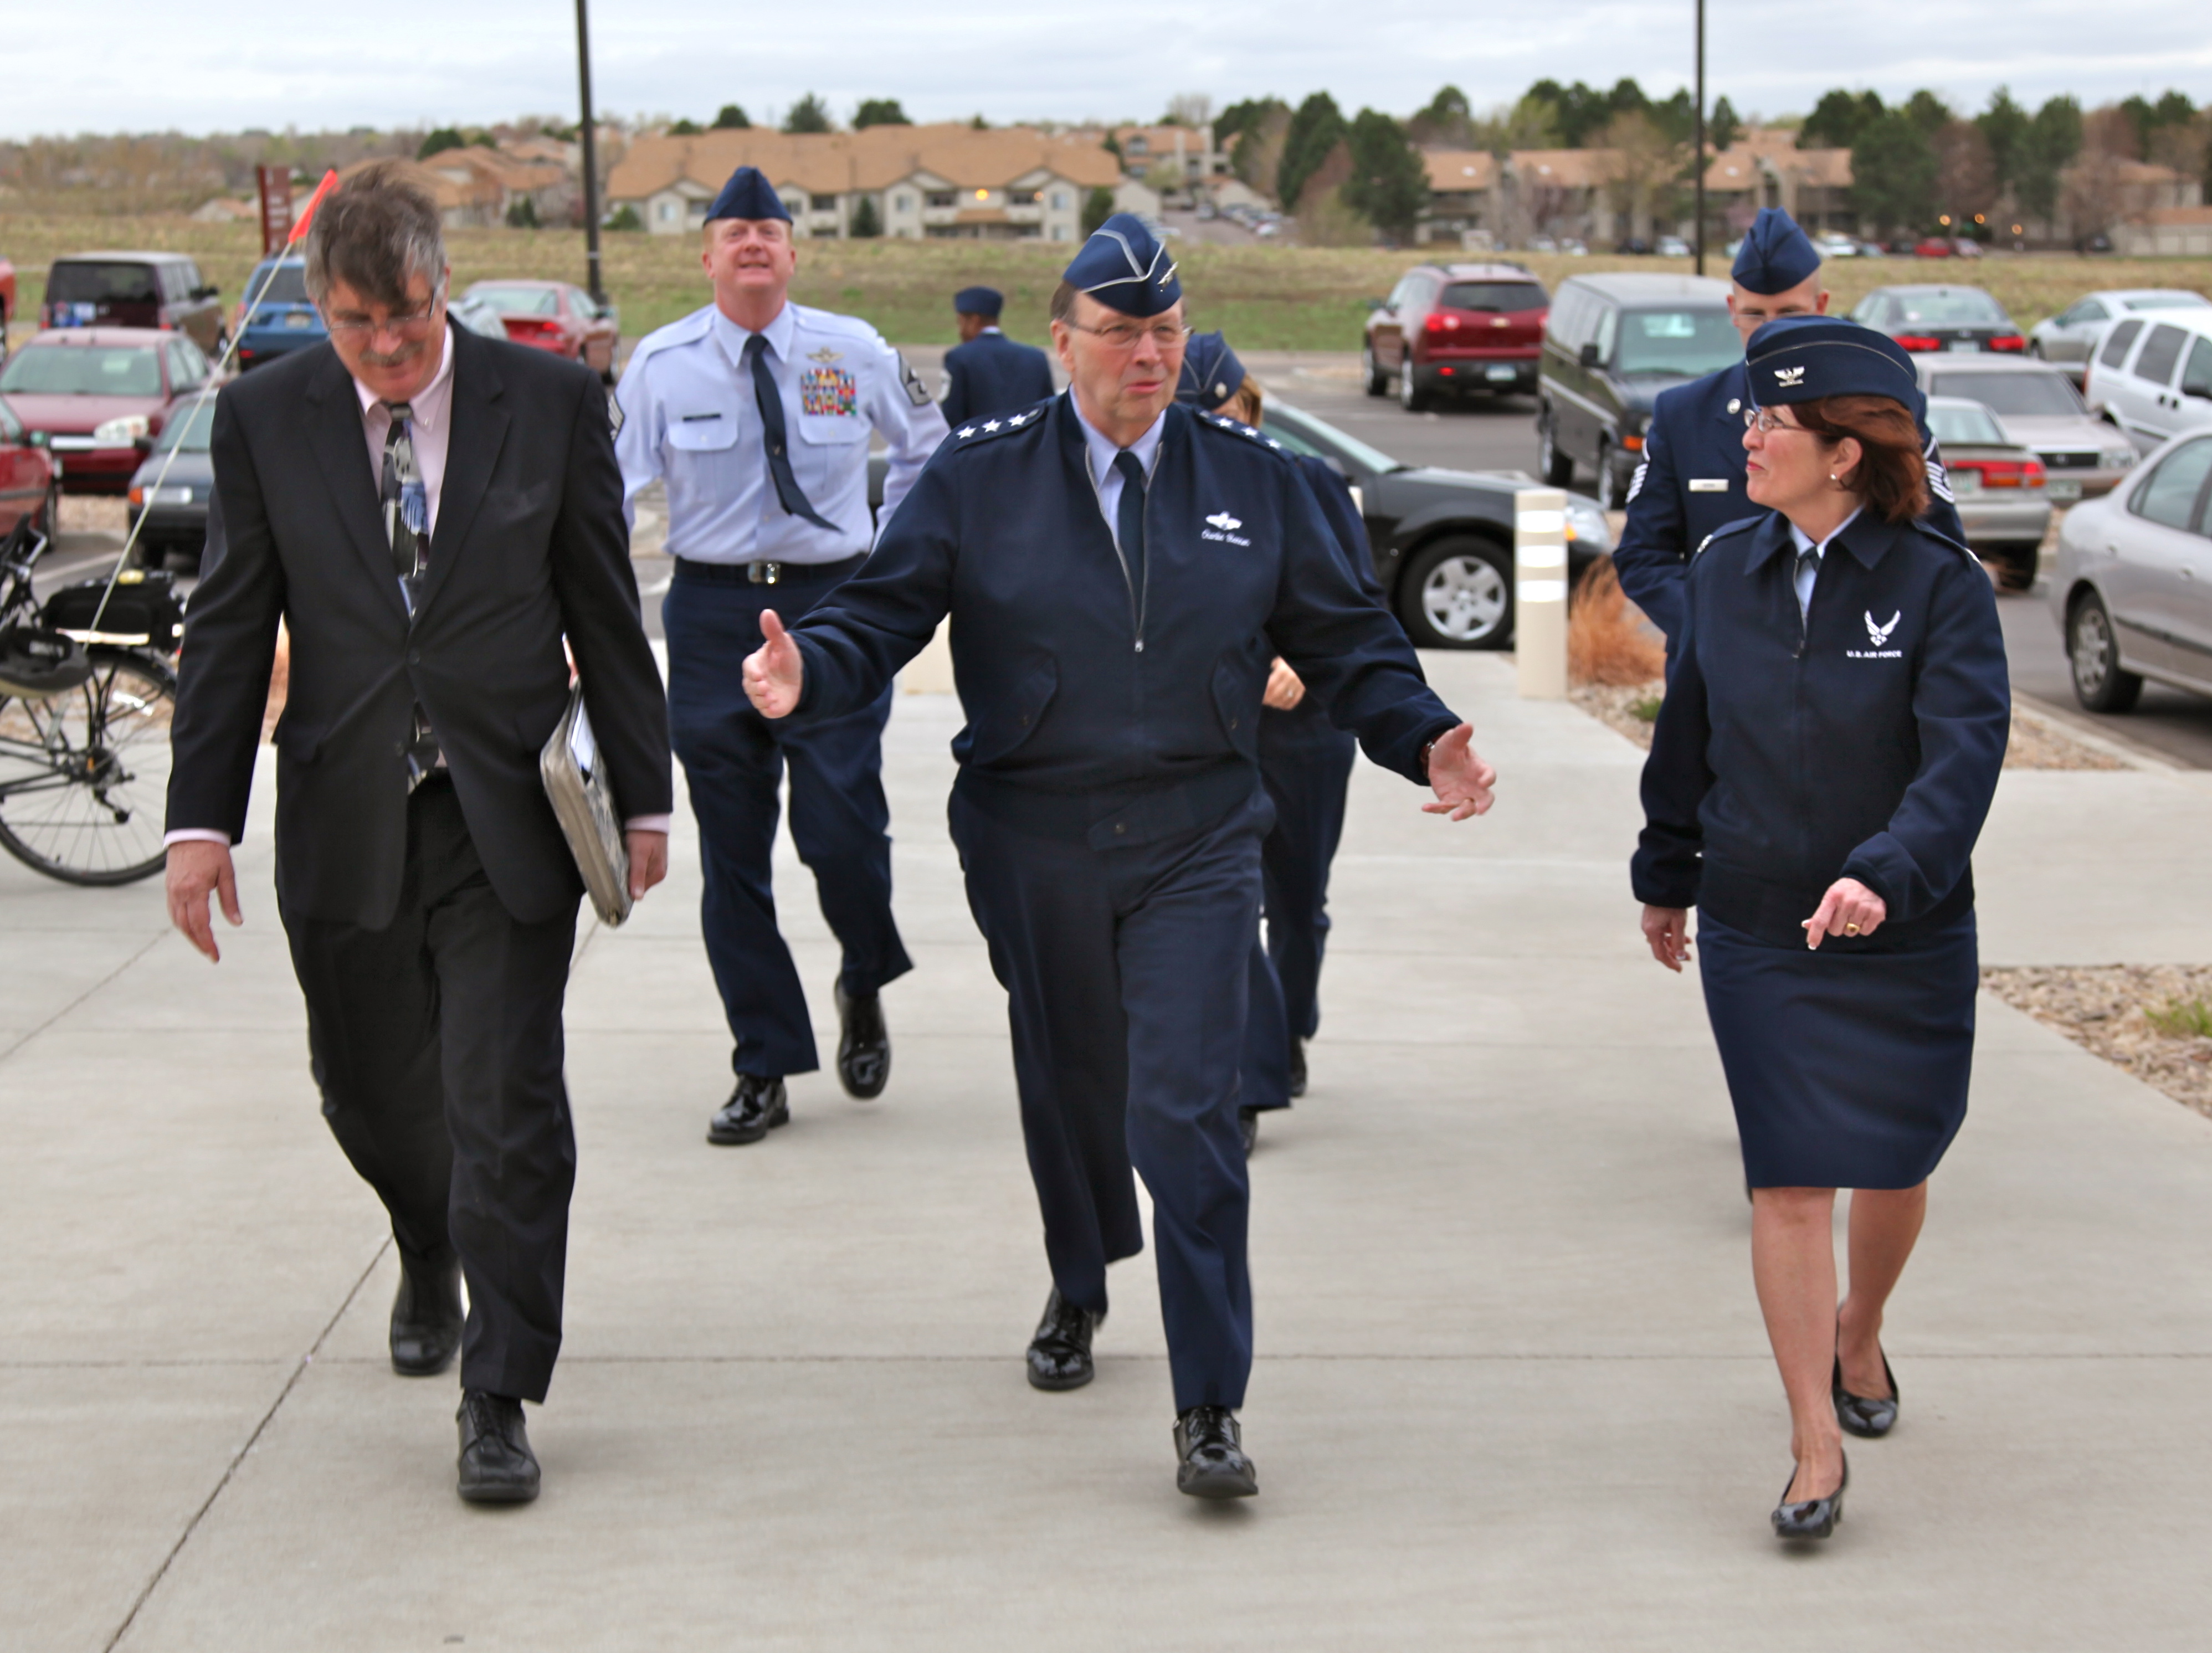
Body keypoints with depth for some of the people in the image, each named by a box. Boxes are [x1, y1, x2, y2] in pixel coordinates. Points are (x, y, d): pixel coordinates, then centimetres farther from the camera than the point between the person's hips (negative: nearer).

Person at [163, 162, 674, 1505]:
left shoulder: (550, 401, -3)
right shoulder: (264, 418, 0)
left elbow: (606, 612, 3)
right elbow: (232, 629, 3)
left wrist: (644, 795, 4)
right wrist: (203, 818, -2)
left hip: (508, 816, -2)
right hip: (344, 822, 2)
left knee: (507, 1109, -5)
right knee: (371, 1091, 17)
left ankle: (498, 1399, 5)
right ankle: (430, 1262, 49)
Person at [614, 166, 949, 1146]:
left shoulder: (856, 354, 1)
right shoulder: (660, 365, -1)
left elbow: (926, 450, 17)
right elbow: (611, 493, -3)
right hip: (712, 610, 1)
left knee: (842, 826, -11)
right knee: (731, 851, 5)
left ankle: (863, 991, 23)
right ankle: (764, 1071, 17)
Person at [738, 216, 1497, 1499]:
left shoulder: (1254, 479, 5)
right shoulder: (981, 476, 1)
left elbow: (1342, 640, 8)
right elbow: (889, 612, -4)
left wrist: (1426, 740, -7)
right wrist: (809, 673, -25)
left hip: (1197, 847, -1)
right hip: (1033, 846, 1)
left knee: (1185, 1112, -10)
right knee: (1067, 1090, 17)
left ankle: (1210, 1406, -4)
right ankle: (1079, 1292, 46)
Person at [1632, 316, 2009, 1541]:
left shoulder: (1939, 584, -11)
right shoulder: (1724, 572, 1)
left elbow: (1964, 753, -22)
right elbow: (1685, 739, 12)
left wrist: (1884, 877, -37)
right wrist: (1666, 876, 21)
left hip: (1907, 936, -1)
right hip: (1757, 932, 2)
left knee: (1894, 1167, 14)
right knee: (1788, 1183, -5)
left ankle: (1858, 1334, 45)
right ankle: (1817, 1448, 2)